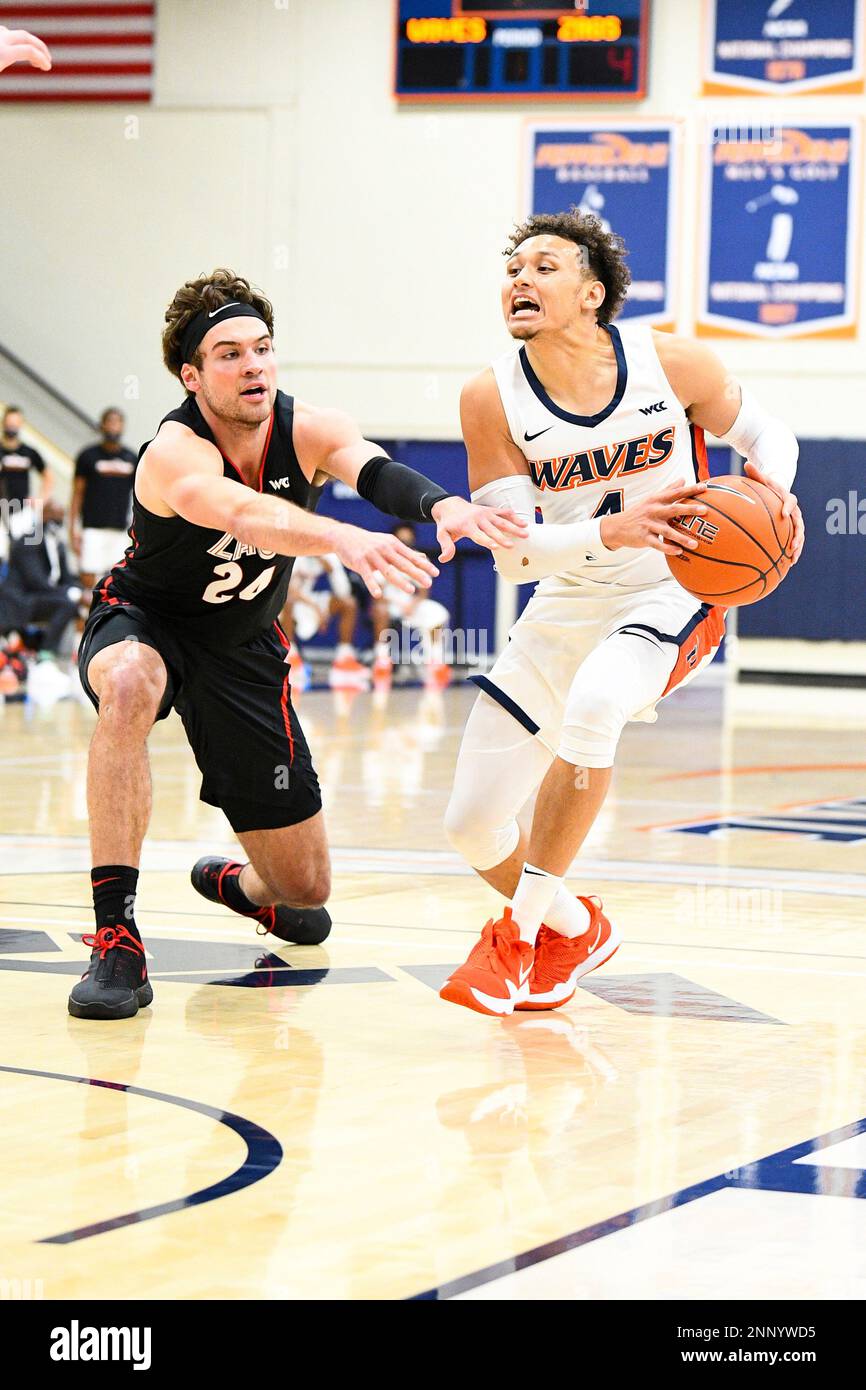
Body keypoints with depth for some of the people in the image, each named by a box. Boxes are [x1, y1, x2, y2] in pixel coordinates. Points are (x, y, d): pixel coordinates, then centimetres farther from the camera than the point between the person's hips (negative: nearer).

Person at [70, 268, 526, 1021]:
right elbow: (245, 514, -52)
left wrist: (440, 504, -61)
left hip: (244, 649, 4)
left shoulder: (307, 429, -17)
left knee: (305, 891, 4)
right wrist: (345, 539, -71)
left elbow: (375, 471, -39)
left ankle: (234, 883, 45)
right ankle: (116, 940, -39)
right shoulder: (174, 453, -31)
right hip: (144, 621, -4)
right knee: (130, 686, -44)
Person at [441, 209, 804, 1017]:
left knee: (592, 704, -37)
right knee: (472, 828, 0)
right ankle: (574, 931, 33)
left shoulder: (672, 366, -15)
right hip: (565, 609, 3)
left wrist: (772, 488, -21)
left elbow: (764, 432, 3)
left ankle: (521, 935, -21)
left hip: (672, 594, -3)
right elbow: (512, 551, -15)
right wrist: (611, 531, -33)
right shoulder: (492, 399, -13)